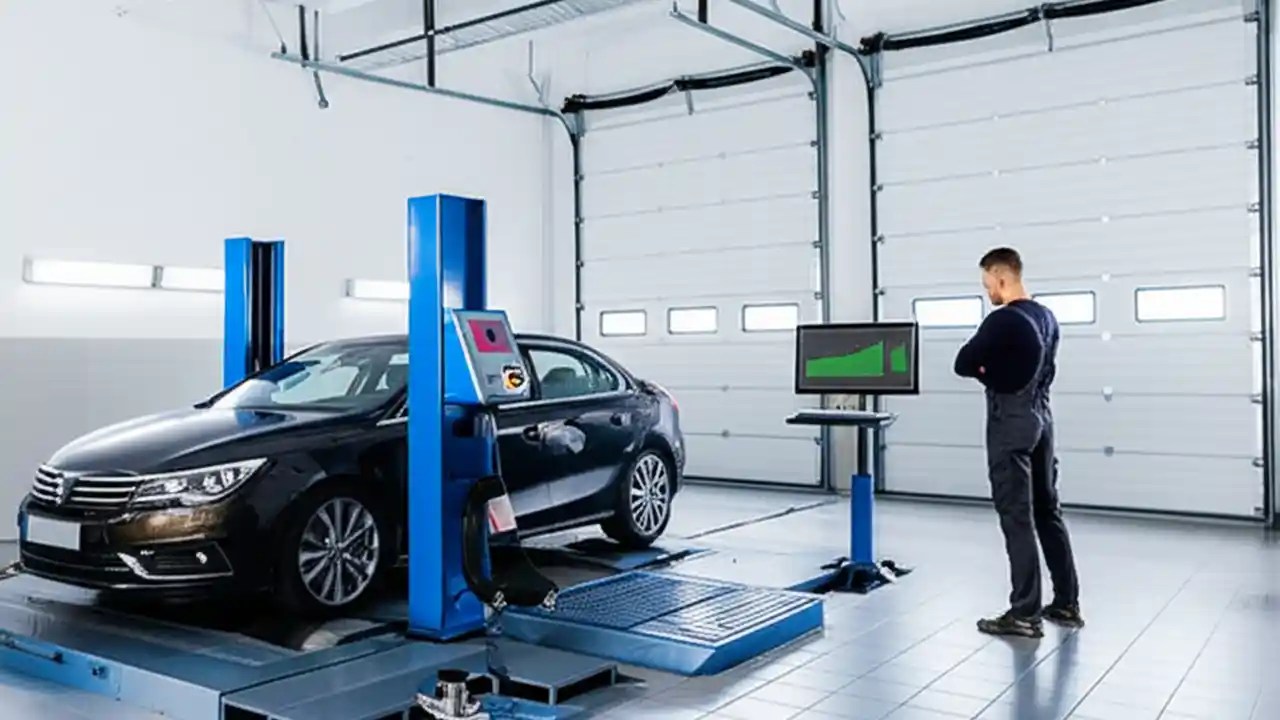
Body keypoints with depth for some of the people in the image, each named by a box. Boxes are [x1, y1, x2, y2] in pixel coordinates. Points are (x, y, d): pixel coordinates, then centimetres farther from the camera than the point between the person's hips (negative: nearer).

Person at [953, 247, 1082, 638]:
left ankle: (1025, 614, 1)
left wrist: (985, 371, 6)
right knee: (1048, 512, 15)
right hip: (1041, 417, 9)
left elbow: (962, 365, -15)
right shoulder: (1046, 318, 11)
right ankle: (1066, 604, 22)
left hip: (1011, 422, -9)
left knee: (1017, 518, -4)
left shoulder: (1003, 320, -18)